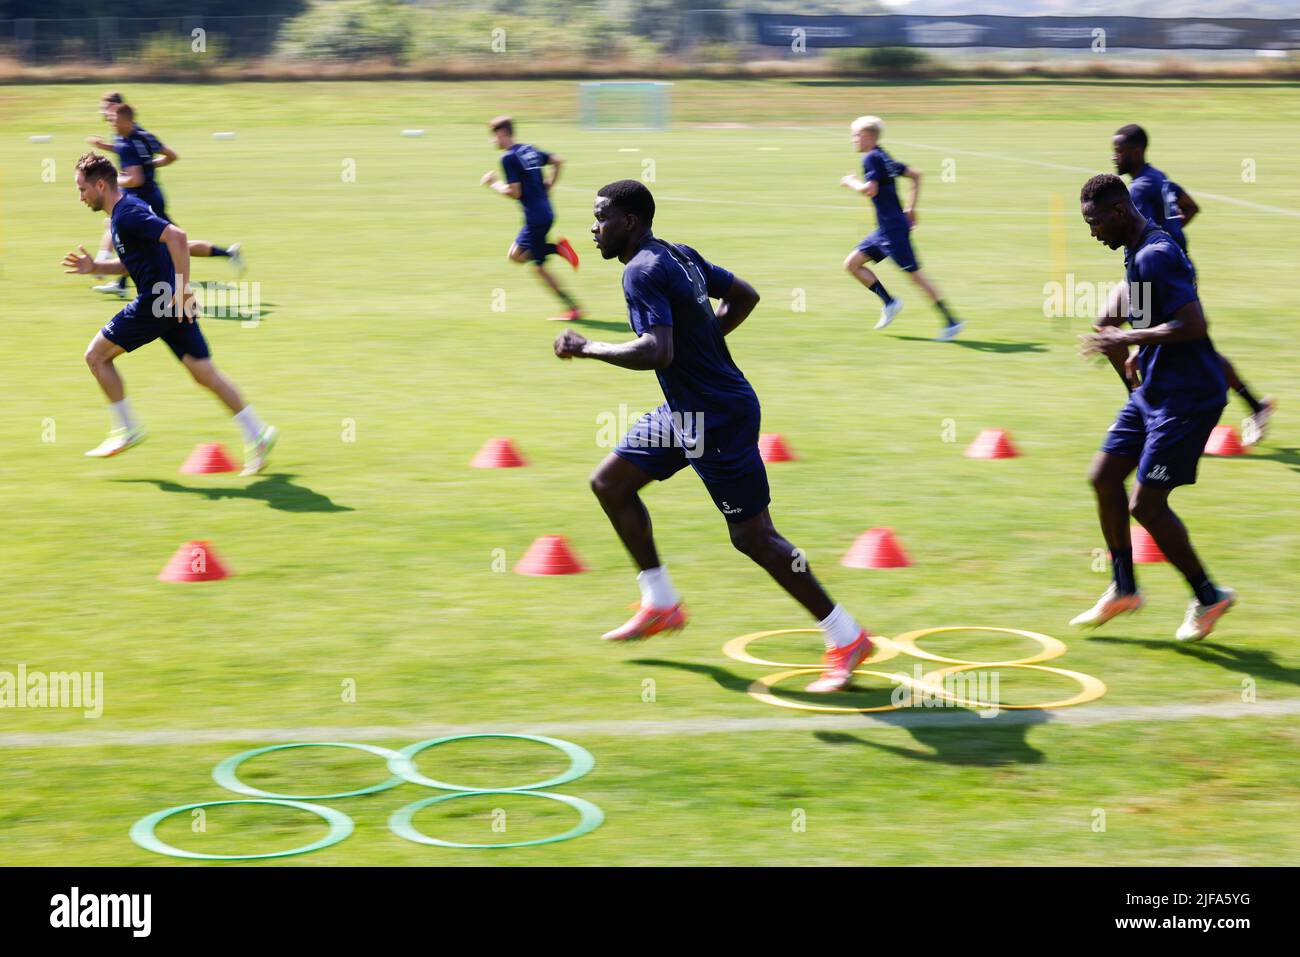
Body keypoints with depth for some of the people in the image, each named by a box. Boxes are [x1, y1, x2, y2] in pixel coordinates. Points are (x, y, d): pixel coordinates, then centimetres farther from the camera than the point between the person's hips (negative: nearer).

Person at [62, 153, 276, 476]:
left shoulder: (127, 214, -16)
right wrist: (94, 267, 15)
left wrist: (182, 288, -28)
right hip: (173, 304, 10)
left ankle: (127, 429, 9)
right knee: (205, 374, 8)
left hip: (156, 303, -10)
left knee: (96, 355, 3)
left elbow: (176, 236, -29)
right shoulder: (123, 212, 16)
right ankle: (256, 434, 3)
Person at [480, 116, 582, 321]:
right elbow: (558, 162, 18)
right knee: (515, 255, 16)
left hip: (536, 217, -9)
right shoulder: (529, 150, 13)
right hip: (545, 212, 9)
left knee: (539, 266, -4)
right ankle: (557, 247, 2)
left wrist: (493, 183, -2)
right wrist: (549, 186, 22)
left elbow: (514, 192, -18)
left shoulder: (508, 158, -13)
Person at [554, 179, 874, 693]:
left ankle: (846, 638, 4)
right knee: (609, 482, 15)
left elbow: (656, 353, -33)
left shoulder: (643, 271, -20)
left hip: (718, 418, -10)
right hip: (686, 409, 10)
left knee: (753, 536, -4)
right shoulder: (680, 256, 9)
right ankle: (660, 604, 23)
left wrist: (587, 348, -21)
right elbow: (744, 295, 19)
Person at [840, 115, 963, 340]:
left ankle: (951, 321, -2)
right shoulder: (884, 158, 15)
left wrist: (851, 182, -7)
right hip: (885, 230, 10)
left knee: (915, 275, -6)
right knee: (851, 264, 10)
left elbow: (870, 189, -25)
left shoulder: (871, 158, -13)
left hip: (893, 229, -10)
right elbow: (916, 175, 20)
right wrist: (911, 208, 20)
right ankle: (889, 302, 10)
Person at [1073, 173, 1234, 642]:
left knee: (1146, 504, -7)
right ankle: (1123, 590, 23)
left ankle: (1208, 597, 9)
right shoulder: (1136, 253, 11)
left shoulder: (1155, 256, -22)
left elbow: (1193, 324, -29)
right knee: (1104, 476, 11)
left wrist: (1128, 339, -22)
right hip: (1152, 391, 10)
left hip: (1186, 399, -10)